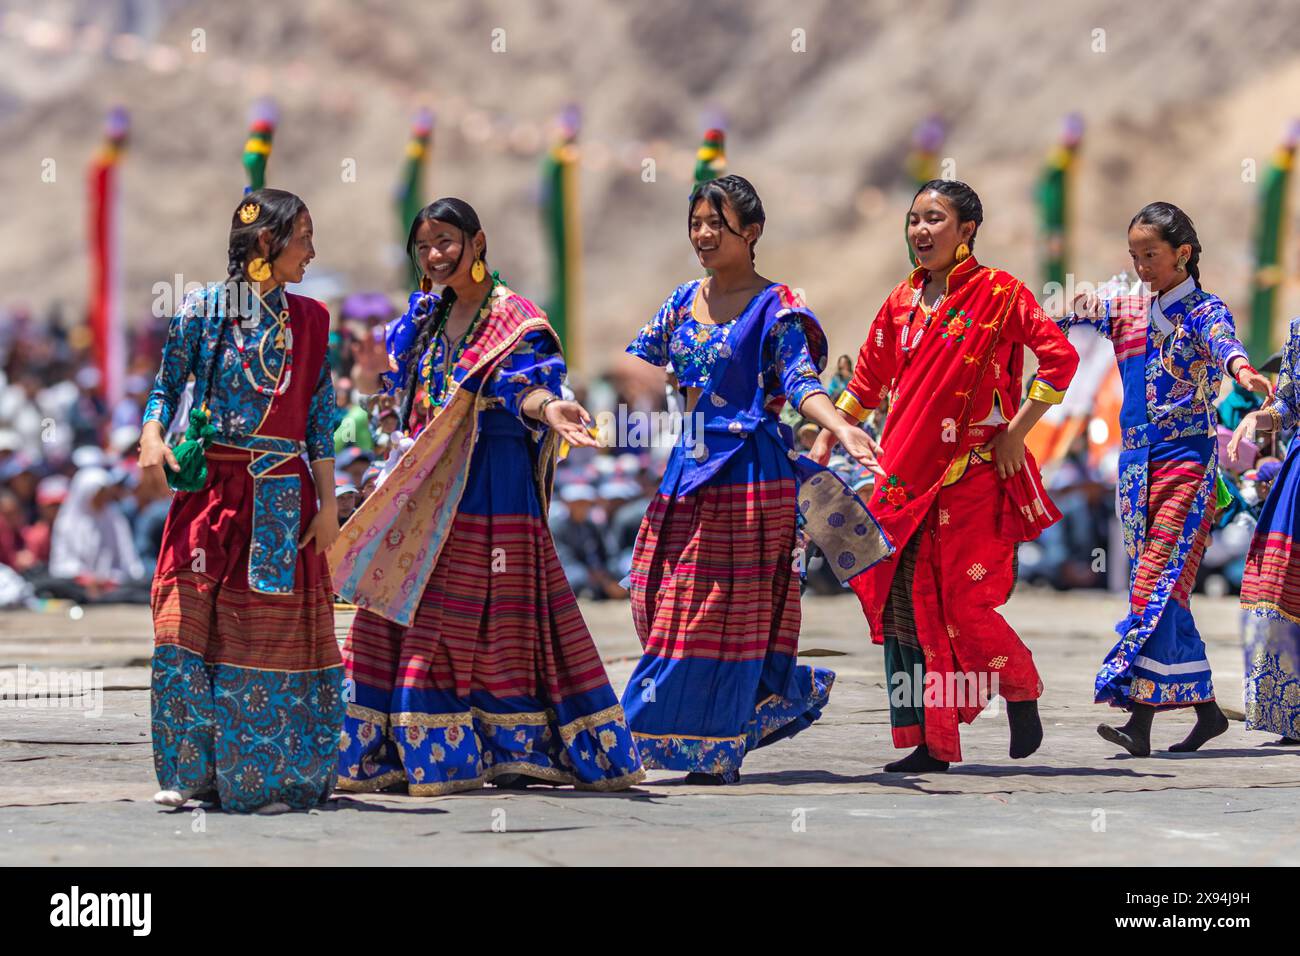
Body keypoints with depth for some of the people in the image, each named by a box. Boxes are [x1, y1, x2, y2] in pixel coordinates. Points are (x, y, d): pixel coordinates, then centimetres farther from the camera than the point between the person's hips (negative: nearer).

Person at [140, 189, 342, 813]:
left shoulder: (309, 319, 8)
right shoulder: (202, 310, 2)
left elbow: (321, 418, 9)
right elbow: (167, 387, 7)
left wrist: (328, 503, 4)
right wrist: (151, 438, -14)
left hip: (282, 497, 2)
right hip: (210, 485, -1)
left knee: (274, 633, -1)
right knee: (188, 623, -6)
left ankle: (269, 775, 6)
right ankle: (193, 770, 4)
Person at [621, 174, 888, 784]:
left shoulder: (774, 308, -5)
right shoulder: (684, 303, 13)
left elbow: (802, 382, -14)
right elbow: (633, 367, 20)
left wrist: (842, 429, -31)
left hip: (748, 471, -6)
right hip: (689, 466, 6)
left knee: (726, 609, -6)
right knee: (664, 600, 4)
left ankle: (718, 752, 0)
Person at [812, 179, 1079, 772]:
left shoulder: (997, 292, -4)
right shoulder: (903, 300, 13)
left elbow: (1060, 357, -10)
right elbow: (868, 382, 22)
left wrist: (1015, 432, -11)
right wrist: (824, 442, 17)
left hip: (972, 472, -6)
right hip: (907, 472, 6)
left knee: (965, 603, -10)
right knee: (906, 601, 0)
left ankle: (1023, 696, 18)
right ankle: (930, 743, 4)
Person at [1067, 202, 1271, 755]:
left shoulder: (1202, 310, -4)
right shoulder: (1128, 311, 14)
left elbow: (1222, 340, -26)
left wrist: (1241, 369, -48)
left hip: (1187, 458, -7)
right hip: (1136, 459, 7)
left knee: (1159, 579, -15)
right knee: (1155, 583, 7)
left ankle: (1140, 713, -22)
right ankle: (1205, 708, 14)